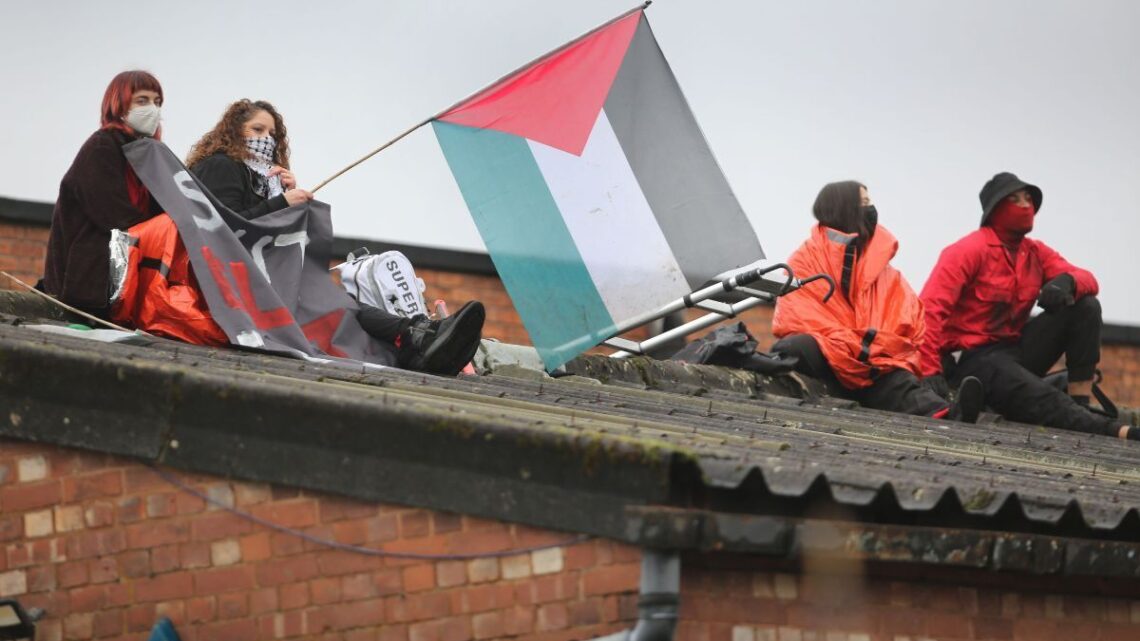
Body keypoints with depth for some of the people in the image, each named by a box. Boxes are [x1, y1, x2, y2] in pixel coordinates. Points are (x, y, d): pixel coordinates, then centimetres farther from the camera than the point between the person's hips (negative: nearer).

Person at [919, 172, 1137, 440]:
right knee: (1044, 399, -35)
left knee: (1086, 306, -6)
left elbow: (1087, 281, 4)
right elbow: (932, 308, -22)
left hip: (1016, 350, 8)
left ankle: (1081, 405, -15)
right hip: (974, 358, -8)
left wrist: (1067, 281, -24)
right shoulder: (969, 250, -11)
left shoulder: (1036, 252, 10)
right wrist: (931, 373, -33)